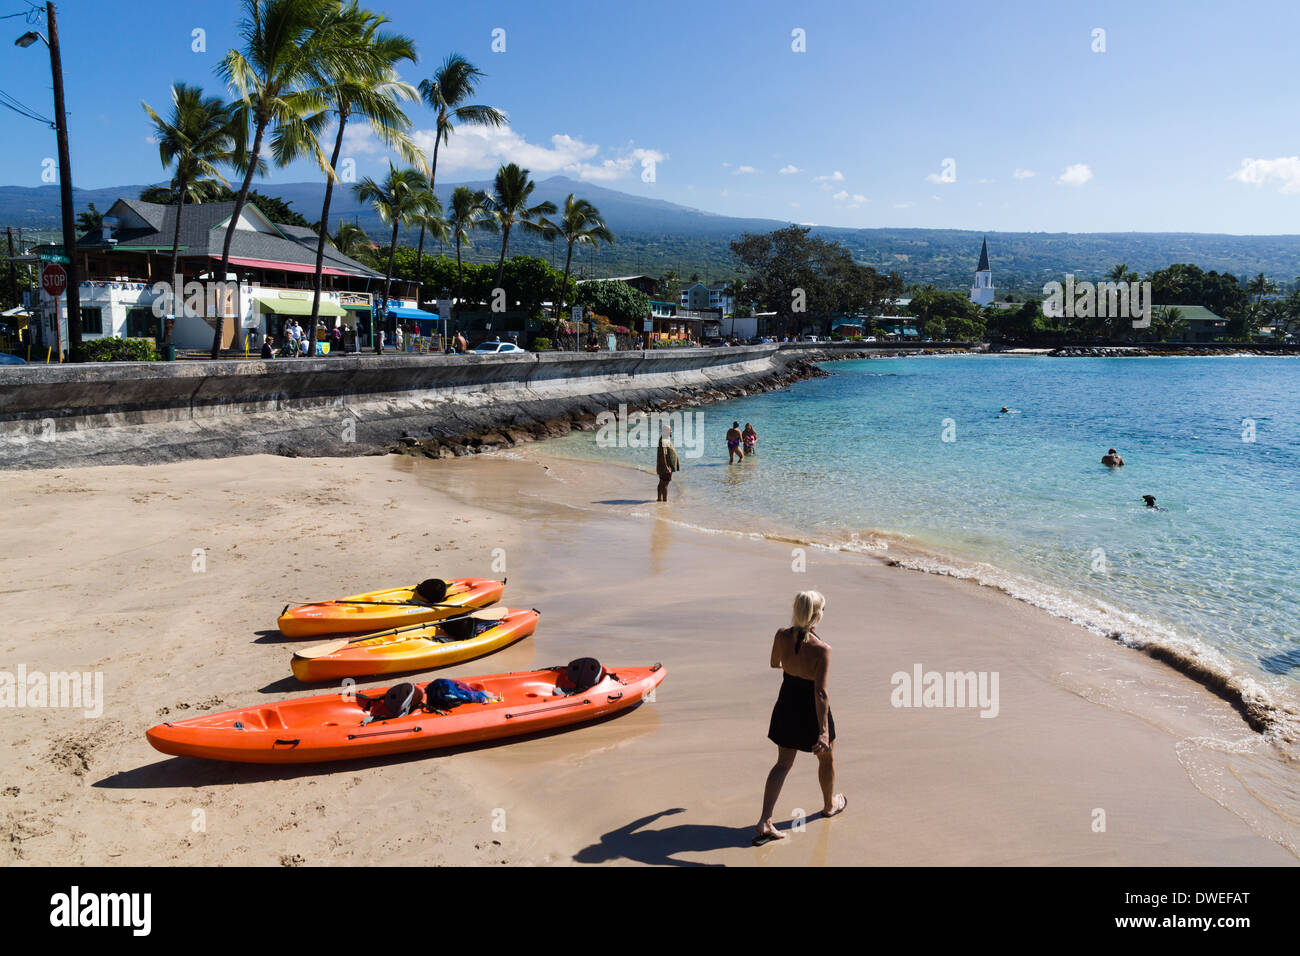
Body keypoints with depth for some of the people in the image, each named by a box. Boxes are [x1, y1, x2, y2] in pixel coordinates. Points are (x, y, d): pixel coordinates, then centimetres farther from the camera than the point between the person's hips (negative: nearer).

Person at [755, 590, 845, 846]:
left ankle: (764, 823, 6)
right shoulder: (822, 650, -28)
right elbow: (821, 693, -29)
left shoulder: (782, 636, -14)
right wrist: (824, 731, -27)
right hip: (812, 710, -4)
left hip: (787, 706, 4)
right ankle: (830, 804, 49)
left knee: (783, 763, 16)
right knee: (826, 757, 25)